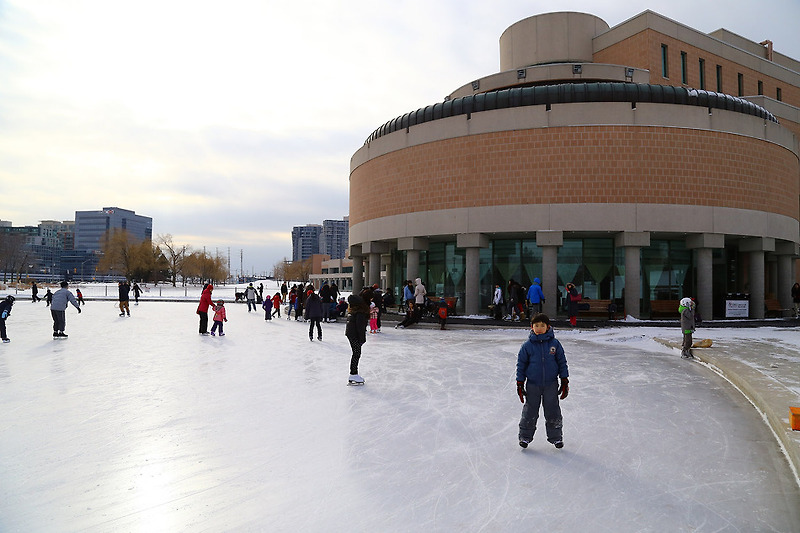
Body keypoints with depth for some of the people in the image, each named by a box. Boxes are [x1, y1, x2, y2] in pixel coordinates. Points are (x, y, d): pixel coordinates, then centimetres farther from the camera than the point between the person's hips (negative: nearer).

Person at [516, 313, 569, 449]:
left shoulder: (555, 343, -4)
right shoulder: (527, 345, -6)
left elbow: (562, 362, 4)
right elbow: (521, 365, 1)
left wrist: (565, 382, 3)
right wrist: (520, 384, 0)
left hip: (551, 384, 1)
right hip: (533, 385, 0)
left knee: (553, 412, 8)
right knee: (530, 412, 7)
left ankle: (556, 437, 25)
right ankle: (525, 436, 23)